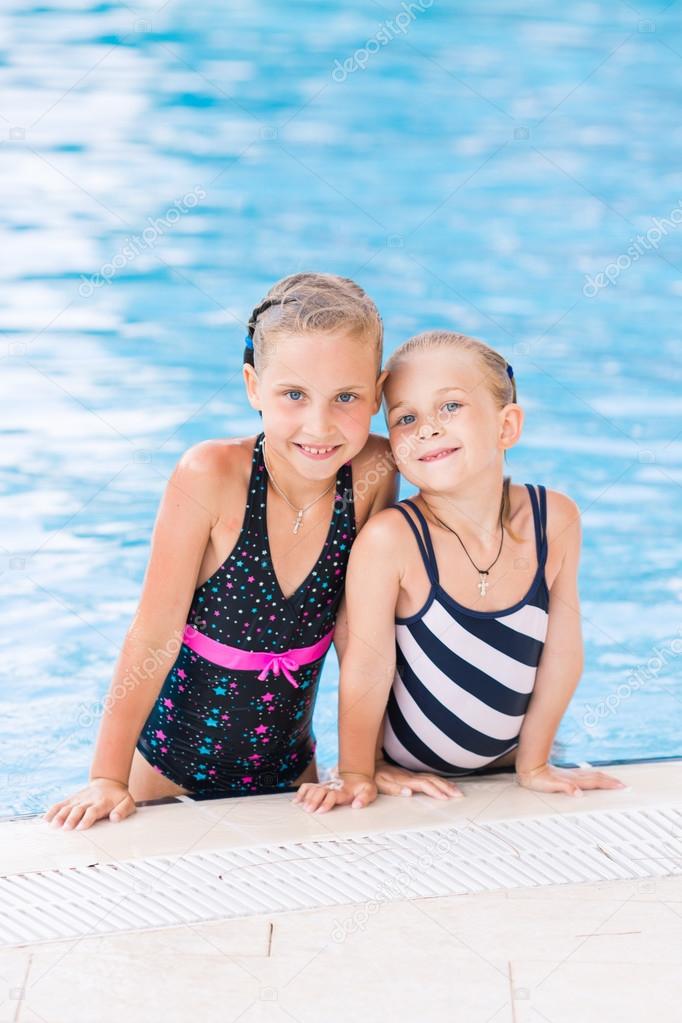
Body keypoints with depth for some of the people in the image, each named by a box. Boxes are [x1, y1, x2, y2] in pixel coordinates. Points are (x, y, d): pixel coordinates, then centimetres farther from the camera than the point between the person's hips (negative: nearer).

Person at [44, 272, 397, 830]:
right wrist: (108, 778, -17)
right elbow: (154, 634, -21)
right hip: (175, 770, -3)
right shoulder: (212, 476, -27)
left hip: (287, 772, 3)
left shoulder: (374, 473, -17)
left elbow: (355, 627, -6)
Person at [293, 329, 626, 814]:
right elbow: (368, 668, -18)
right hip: (405, 776, -3)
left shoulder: (556, 519, -16)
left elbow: (561, 651, -6)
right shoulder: (390, 539, -27)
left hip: (503, 762, 3)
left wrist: (534, 763, 1)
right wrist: (358, 775, -8)